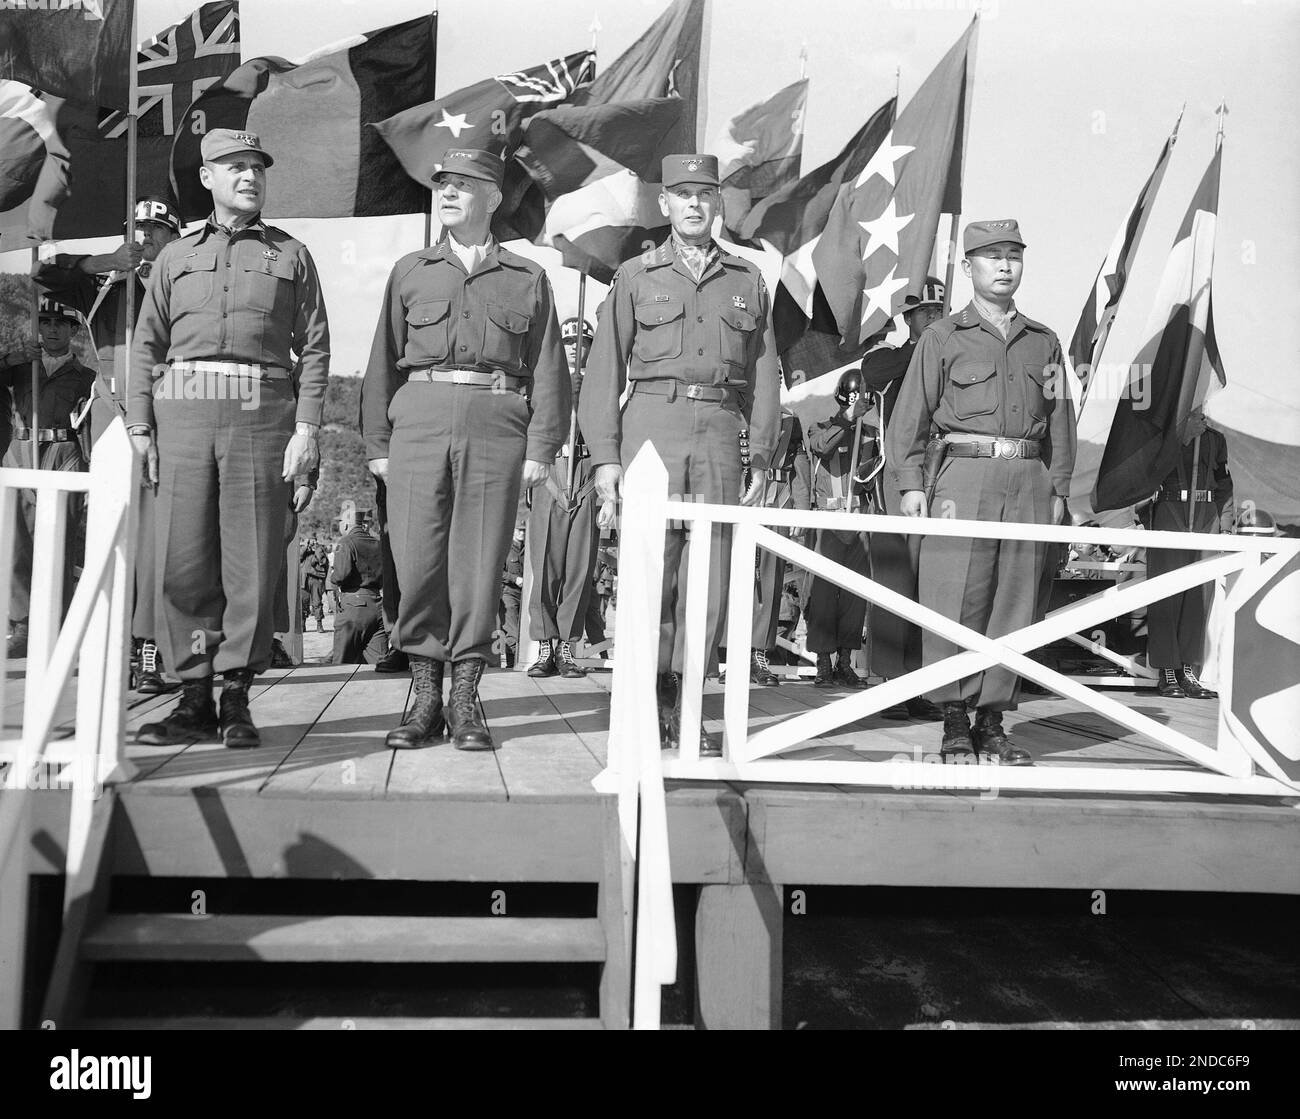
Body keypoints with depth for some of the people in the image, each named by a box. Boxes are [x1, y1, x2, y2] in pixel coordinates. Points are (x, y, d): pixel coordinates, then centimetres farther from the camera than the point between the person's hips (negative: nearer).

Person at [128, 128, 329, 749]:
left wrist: (306, 427, -5)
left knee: (251, 562, -3)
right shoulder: (176, 256, 18)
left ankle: (236, 699, 5)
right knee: (183, 559, -2)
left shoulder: (290, 255, 13)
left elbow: (314, 348, 5)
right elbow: (146, 347, 14)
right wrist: (139, 426, 3)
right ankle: (194, 699, 6)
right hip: (184, 412, 2)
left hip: (262, 414, -2)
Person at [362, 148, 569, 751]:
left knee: (478, 562, -1)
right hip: (419, 421, 1)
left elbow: (547, 369, 8)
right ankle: (425, 694, 9)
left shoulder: (528, 279, 13)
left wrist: (542, 447, -2)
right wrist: (377, 445, 6)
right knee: (416, 559, -3)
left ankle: (466, 698, 8)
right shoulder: (409, 272, 16)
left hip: (496, 427, -1)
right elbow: (383, 362, 13)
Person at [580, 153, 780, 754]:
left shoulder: (748, 281, 16)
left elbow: (764, 375, 14)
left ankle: (682, 707, 9)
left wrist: (761, 458, 6)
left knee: (709, 577, 0)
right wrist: (604, 456, -3)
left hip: (719, 432, 2)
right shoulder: (635, 277, 10)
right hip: (651, 424, -2)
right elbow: (605, 371, 6)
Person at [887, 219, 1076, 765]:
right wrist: (910, 483, -6)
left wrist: (1058, 489, 11)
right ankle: (954, 720, 3)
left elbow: (1059, 421, 19)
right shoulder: (942, 337, 7)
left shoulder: (1043, 341, 18)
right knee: (956, 598, -6)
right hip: (965, 476, -3)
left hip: (1029, 479, 4)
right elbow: (910, 416, 3)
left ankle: (992, 717, 11)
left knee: (1015, 601, 3)